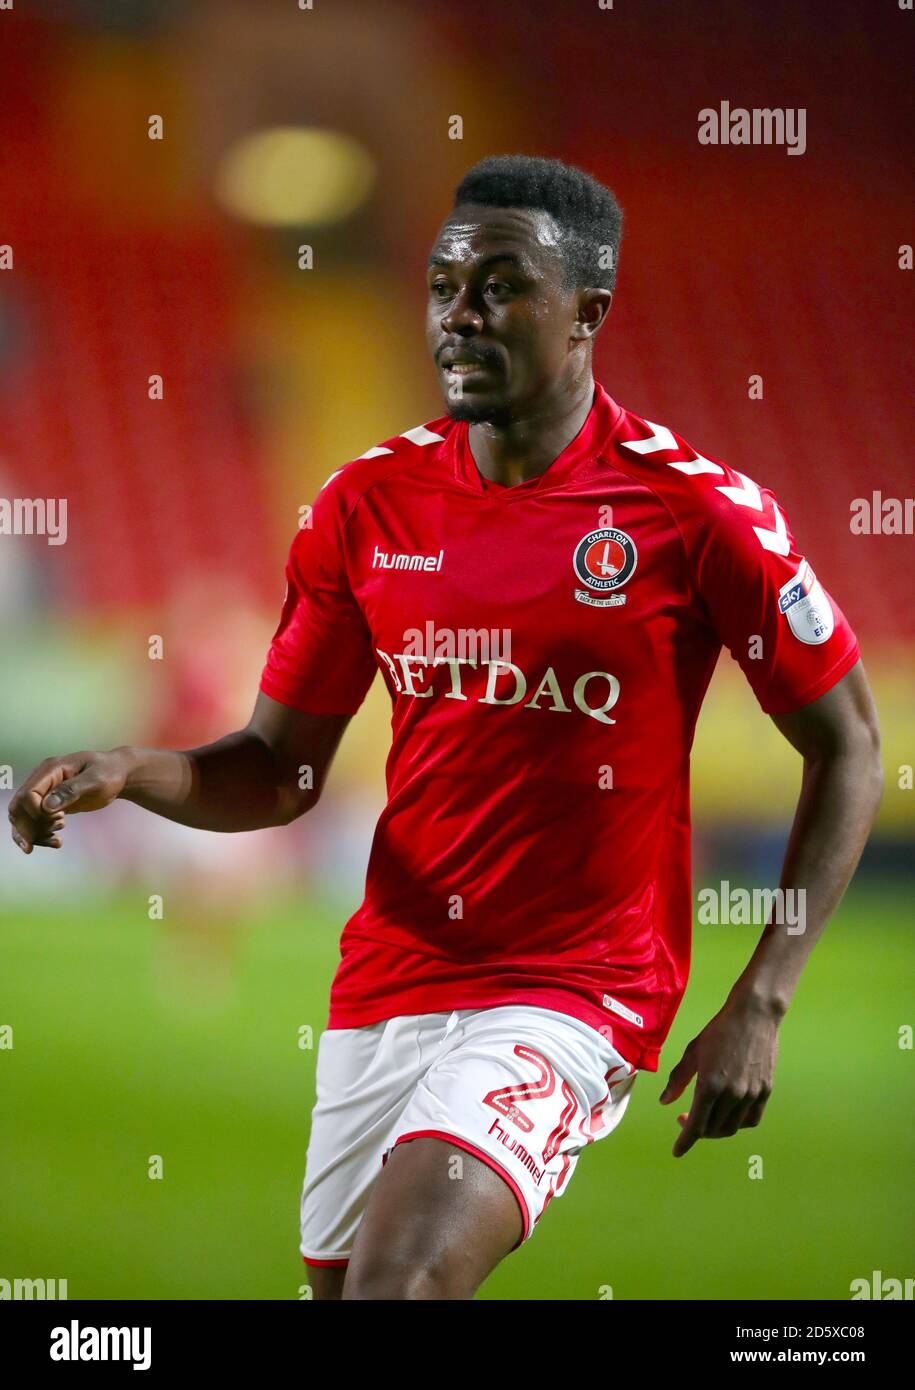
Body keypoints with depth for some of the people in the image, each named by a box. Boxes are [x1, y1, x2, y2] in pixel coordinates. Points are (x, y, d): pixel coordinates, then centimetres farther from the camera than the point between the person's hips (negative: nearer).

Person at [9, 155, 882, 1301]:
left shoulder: (694, 508, -9)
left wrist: (760, 1003, -8)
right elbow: (279, 768, 10)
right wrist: (128, 772, -11)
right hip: (388, 979, 6)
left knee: (396, 1277, -27)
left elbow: (848, 746, -2)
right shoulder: (367, 504, 3)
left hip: (579, 986, -5)